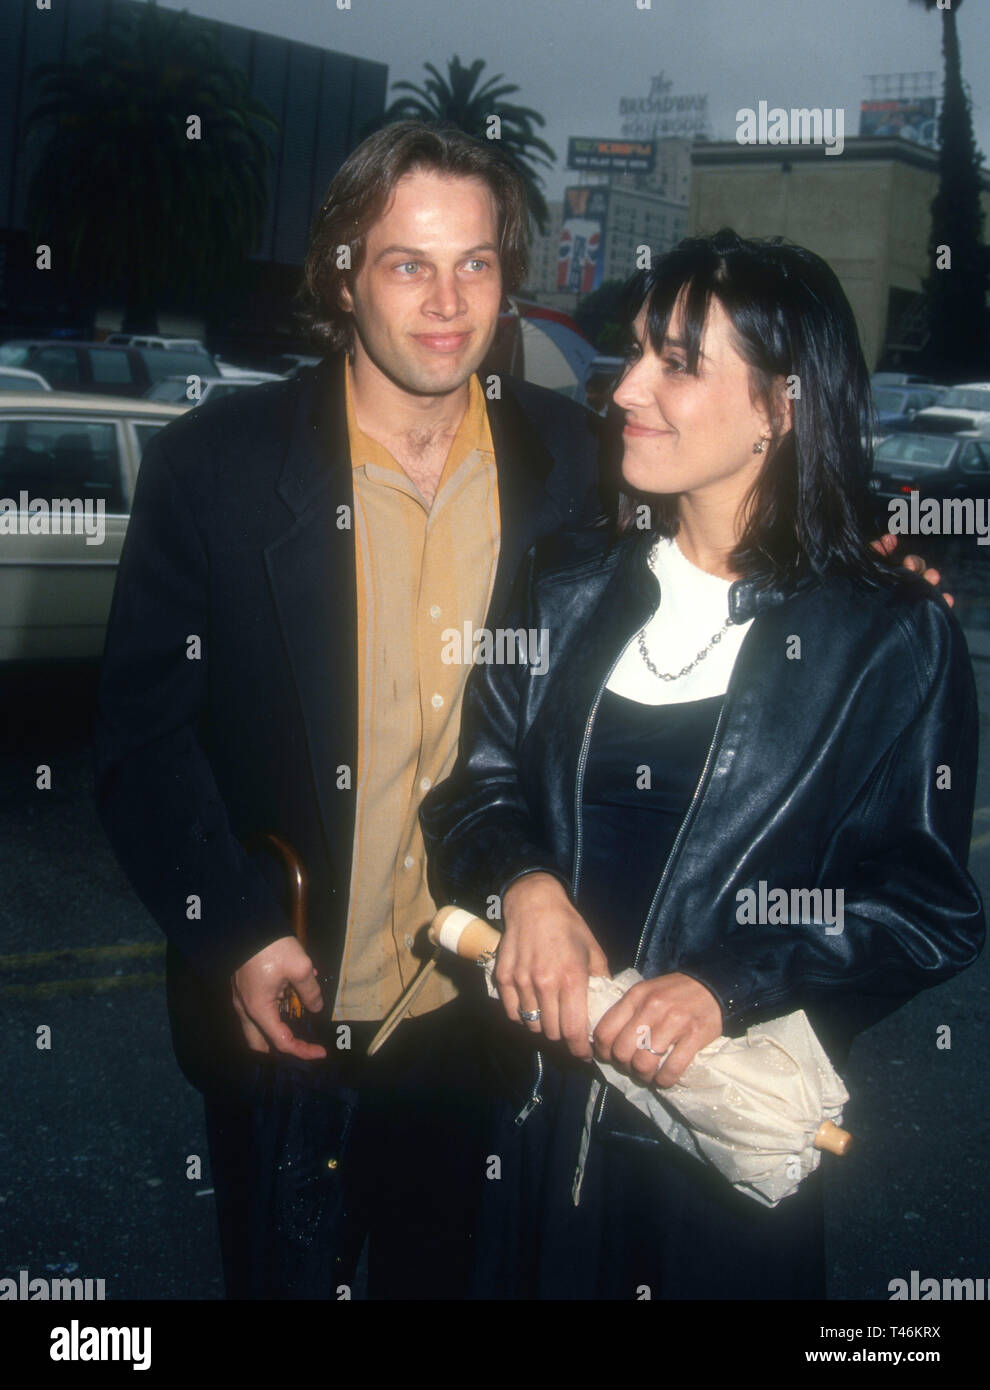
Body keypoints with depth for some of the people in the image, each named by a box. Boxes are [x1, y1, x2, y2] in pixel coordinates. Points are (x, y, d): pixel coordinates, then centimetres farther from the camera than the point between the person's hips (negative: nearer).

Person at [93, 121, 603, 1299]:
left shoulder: (562, 454, -3)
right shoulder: (214, 462, -10)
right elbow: (142, 731, -8)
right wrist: (236, 937, -14)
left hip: (485, 1013, 2)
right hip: (286, 1019, -2)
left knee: (442, 1272, 21)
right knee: (282, 1274, 18)